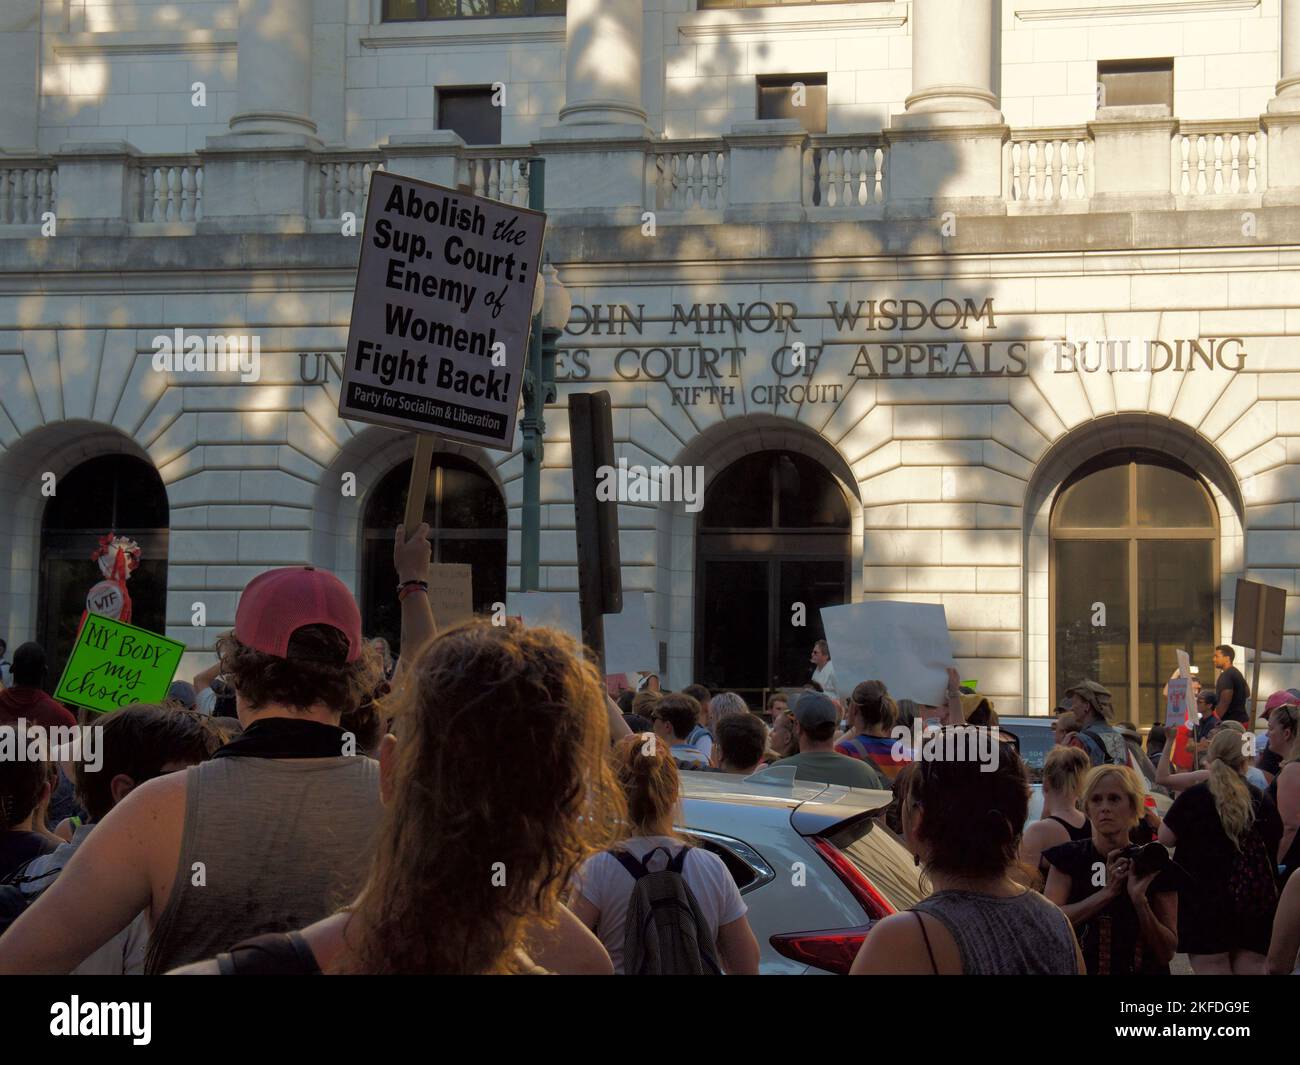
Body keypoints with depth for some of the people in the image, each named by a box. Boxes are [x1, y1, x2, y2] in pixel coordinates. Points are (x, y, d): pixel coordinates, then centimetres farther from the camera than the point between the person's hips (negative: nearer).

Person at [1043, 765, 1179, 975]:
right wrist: (1107, 893, -25)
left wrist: (1139, 899, -24)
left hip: (1142, 969, 0)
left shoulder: (1153, 864, -8)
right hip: (1078, 967, 0)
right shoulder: (1068, 857, -7)